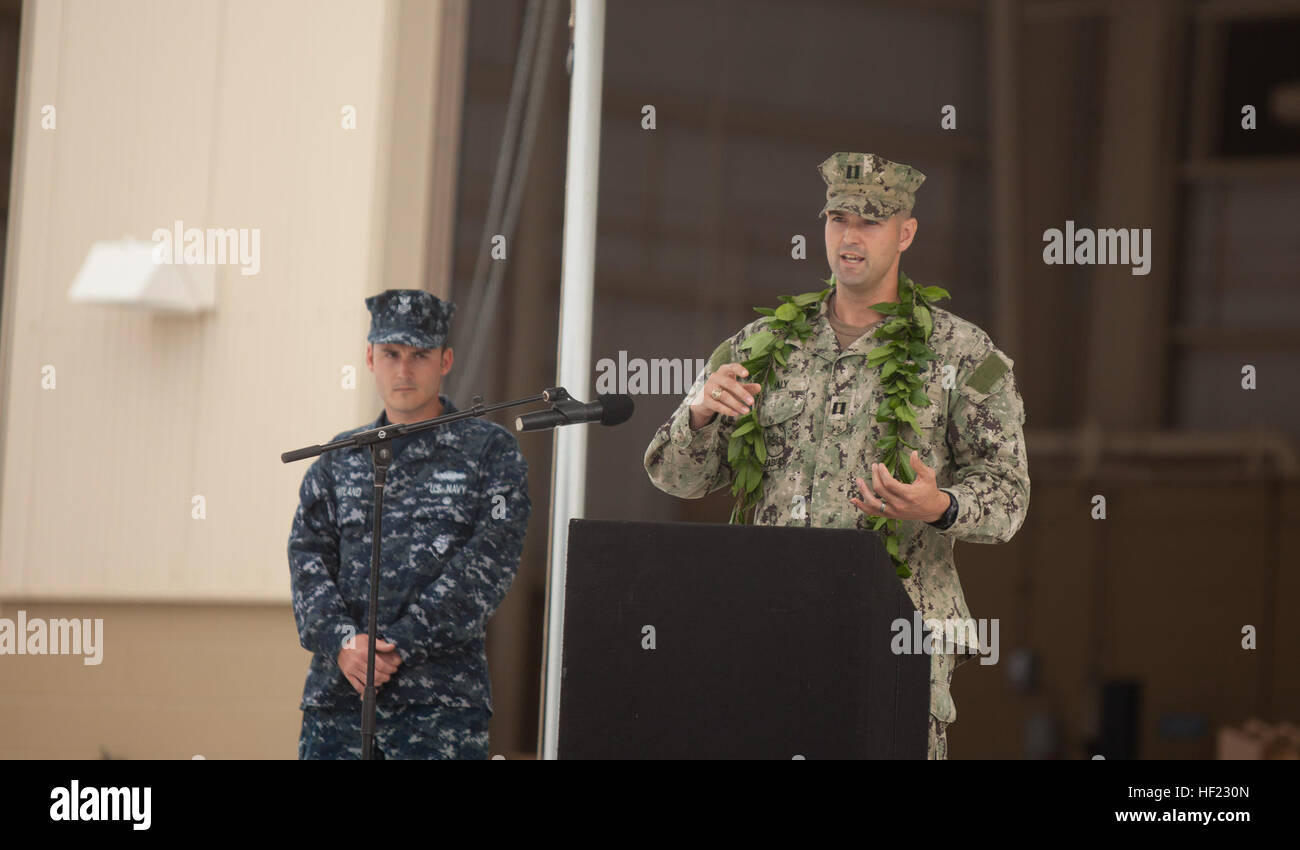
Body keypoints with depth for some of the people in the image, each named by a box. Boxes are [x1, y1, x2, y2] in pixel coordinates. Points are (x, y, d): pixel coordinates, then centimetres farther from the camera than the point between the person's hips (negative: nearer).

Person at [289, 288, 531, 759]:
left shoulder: (491, 451, 5)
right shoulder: (337, 461, 17)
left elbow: (485, 566, -6)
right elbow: (308, 559, 8)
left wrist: (399, 645, -14)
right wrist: (341, 640, -12)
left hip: (441, 702, -3)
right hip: (336, 694, 4)